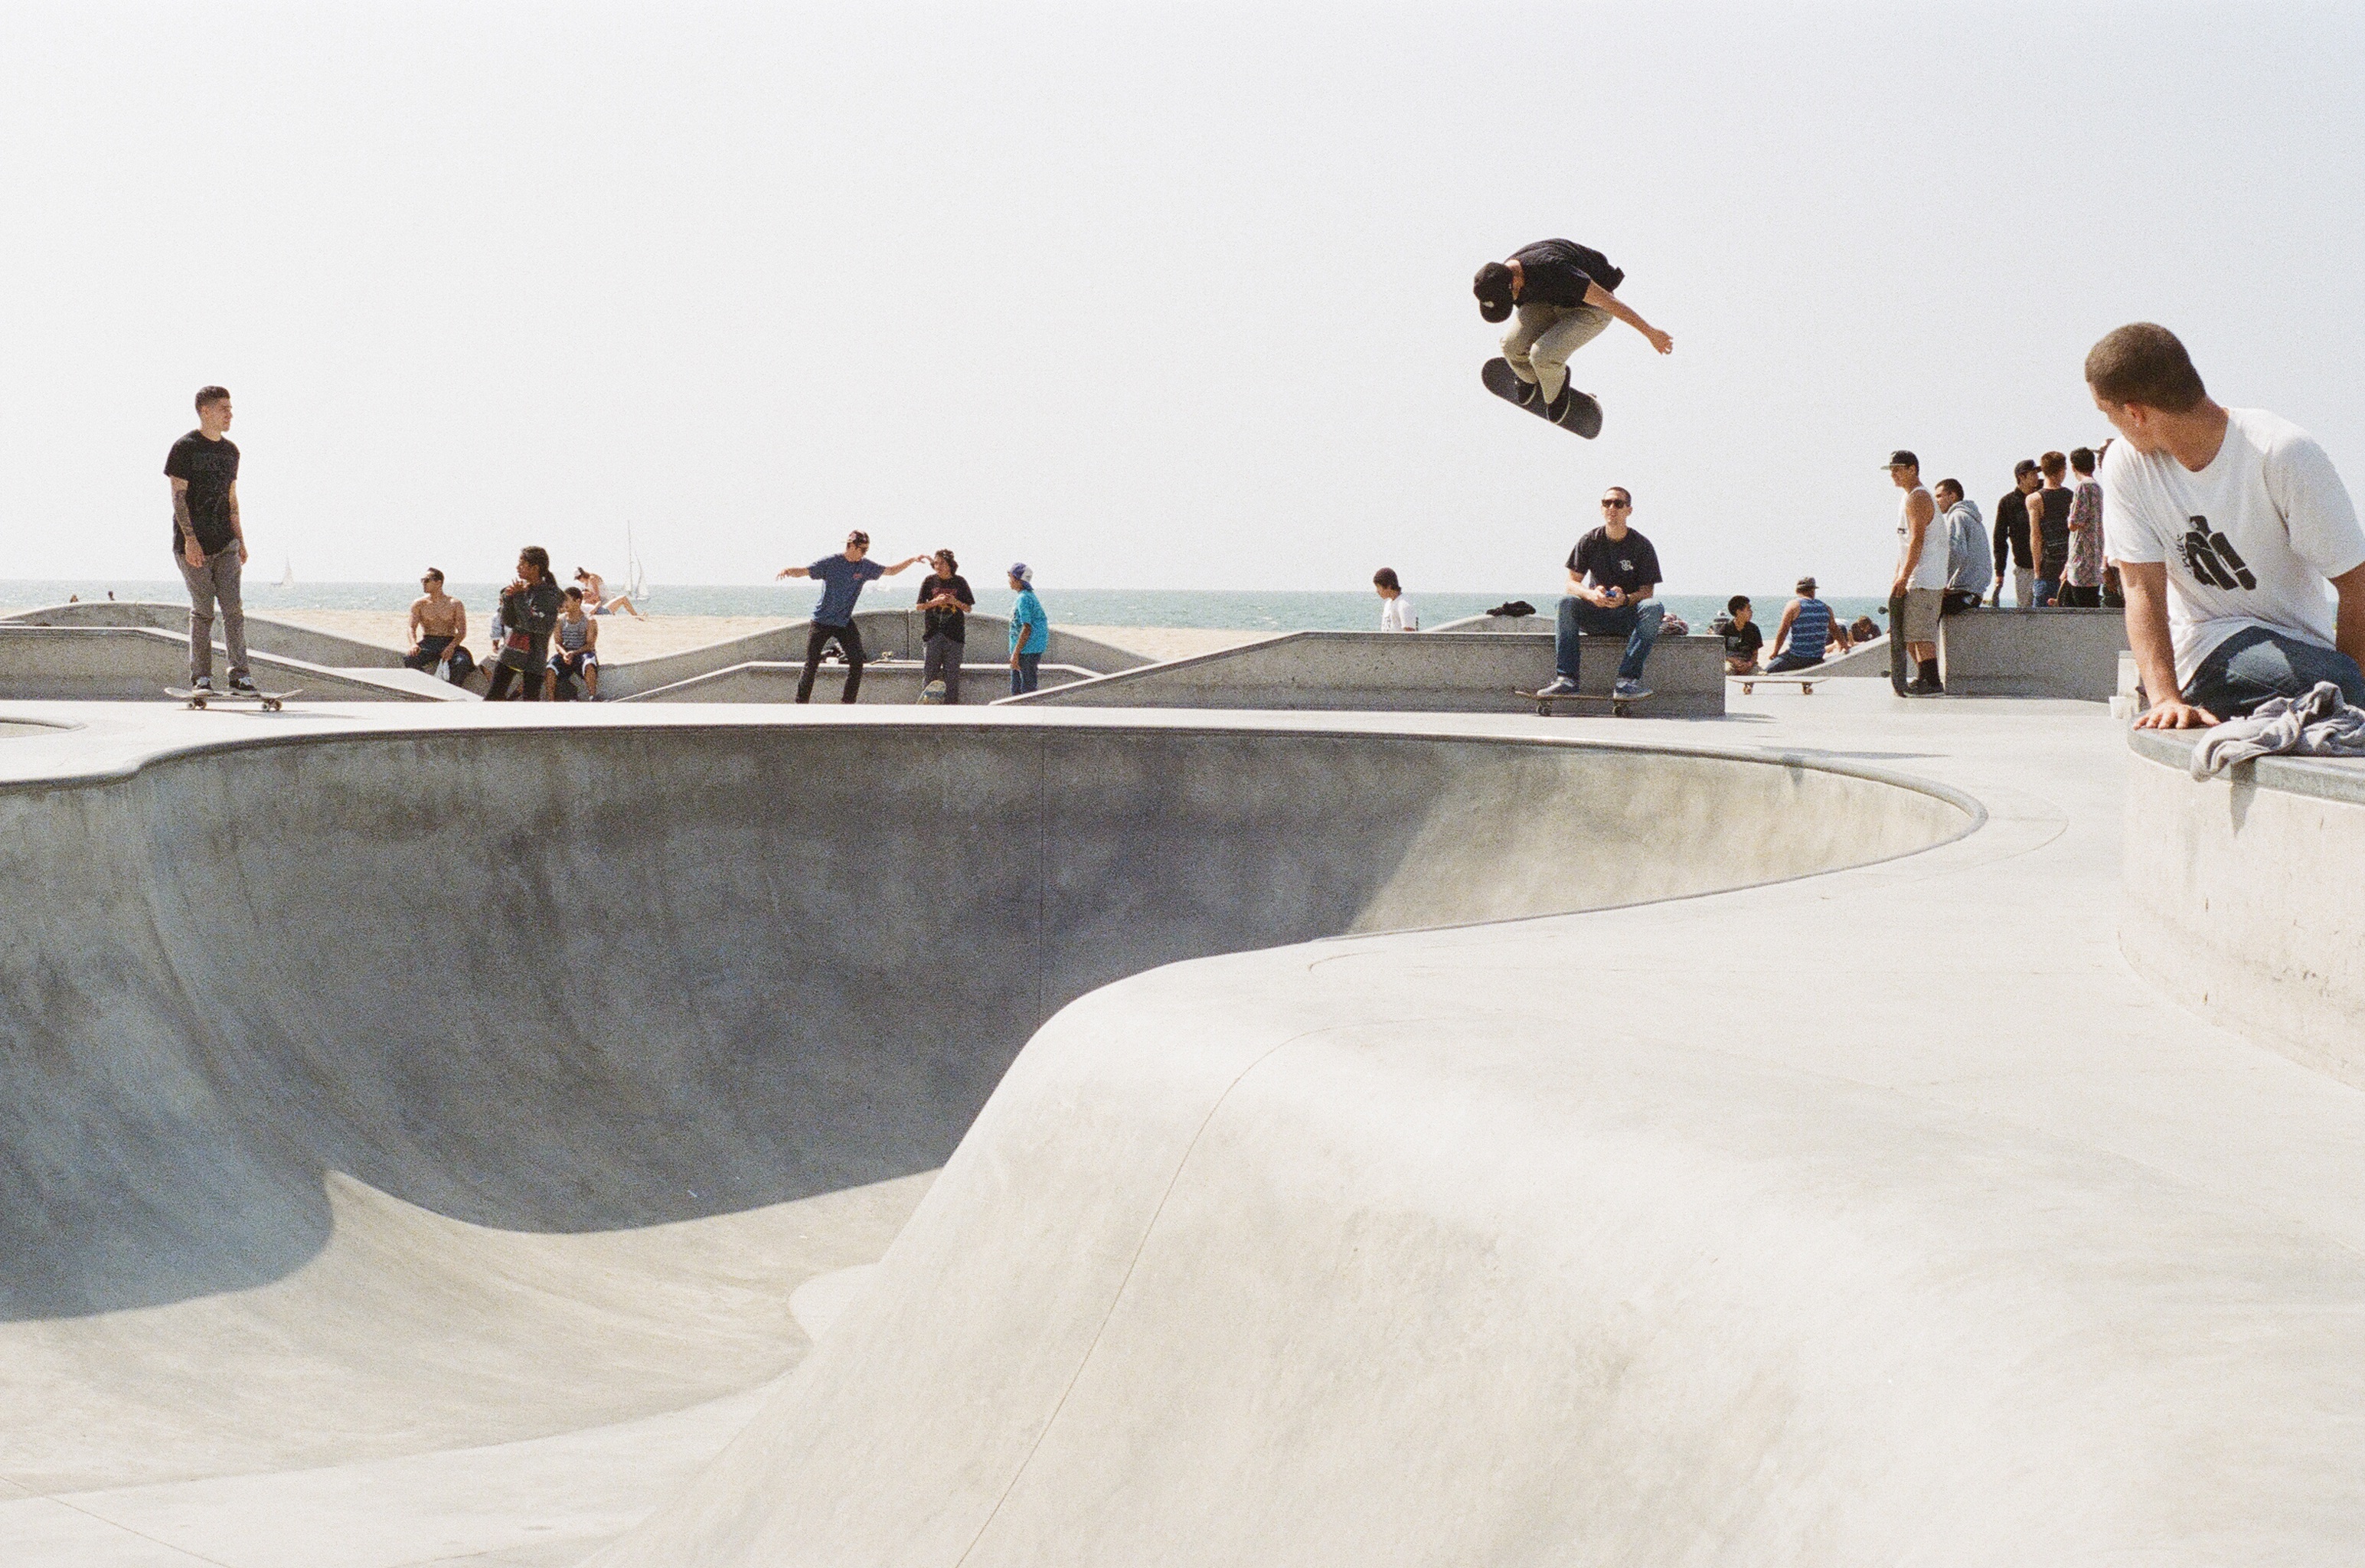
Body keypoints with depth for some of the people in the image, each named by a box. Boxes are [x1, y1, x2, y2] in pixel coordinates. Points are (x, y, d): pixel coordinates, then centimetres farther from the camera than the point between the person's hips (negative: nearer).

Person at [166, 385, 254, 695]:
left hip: (225, 543, 5)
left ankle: (239, 675, -2)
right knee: (202, 611, -4)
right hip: (193, 545, -5)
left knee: (234, 608, -3)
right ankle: (201, 678, 3)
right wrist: (190, 539, -17)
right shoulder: (185, 448, -5)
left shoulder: (230, 451, 15)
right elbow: (179, 497, -9)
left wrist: (240, 540, 14)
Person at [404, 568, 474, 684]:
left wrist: (451, 647, -21)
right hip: (427, 644, 1)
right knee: (409, 659, -31)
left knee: (462, 662, -34)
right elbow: (412, 627, 2)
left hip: (449, 643, -1)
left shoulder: (455, 604, 3)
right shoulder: (419, 604, 9)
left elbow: (462, 631, -2)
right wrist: (413, 644, -21)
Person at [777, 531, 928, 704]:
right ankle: (801, 702, 4)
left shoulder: (866, 566, 1)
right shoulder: (830, 563, -12)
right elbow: (804, 571, -17)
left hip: (845, 623, 4)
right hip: (822, 622, -4)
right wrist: (787, 570, -37)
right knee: (811, 665, -5)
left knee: (857, 662, -5)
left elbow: (890, 571, 13)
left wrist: (913, 560, 4)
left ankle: (848, 702, 6)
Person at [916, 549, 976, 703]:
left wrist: (955, 602, -11)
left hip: (954, 633, 0)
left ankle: (951, 702, 5)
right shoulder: (930, 581, 4)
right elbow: (920, 606, 6)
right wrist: (935, 602, -12)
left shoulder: (960, 582, 4)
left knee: (952, 672, 0)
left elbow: (968, 608, 8)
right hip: (933, 633, 0)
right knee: (930, 671, -2)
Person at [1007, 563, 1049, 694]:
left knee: (1028, 690, -6)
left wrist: (1015, 654, -21)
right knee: (1016, 690, 13)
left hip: (1027, 652, -10)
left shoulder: (1024, 599, -16)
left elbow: (1027, 629, -21)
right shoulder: (1031, 597, 15)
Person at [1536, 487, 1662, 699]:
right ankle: (1566, 679, -34)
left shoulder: (1641, 545, -3)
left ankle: (1627, 681, -37)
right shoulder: (1590, 542, 1)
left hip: (1629, 616, -1)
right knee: (1566, 603, -27)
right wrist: (1591, 594, -26)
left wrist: (1625, 599, -29)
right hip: (1596, 616, 1)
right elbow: (1572, 584, -3)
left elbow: (1648, 591, -7)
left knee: (1653, 610, -32)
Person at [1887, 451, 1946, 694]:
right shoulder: (1908, 499, 20)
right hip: (1914, 580, 11)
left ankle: (1933, 683, -14)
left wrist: (1903, 579, -23)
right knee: (1908, 633, 16)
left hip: (1923, 581, -11)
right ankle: (1923, 678, 22)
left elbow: (1917, 541, -20)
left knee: (1920, 633, -12)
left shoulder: (1917, 499, -12)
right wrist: (1898, 578, 23)